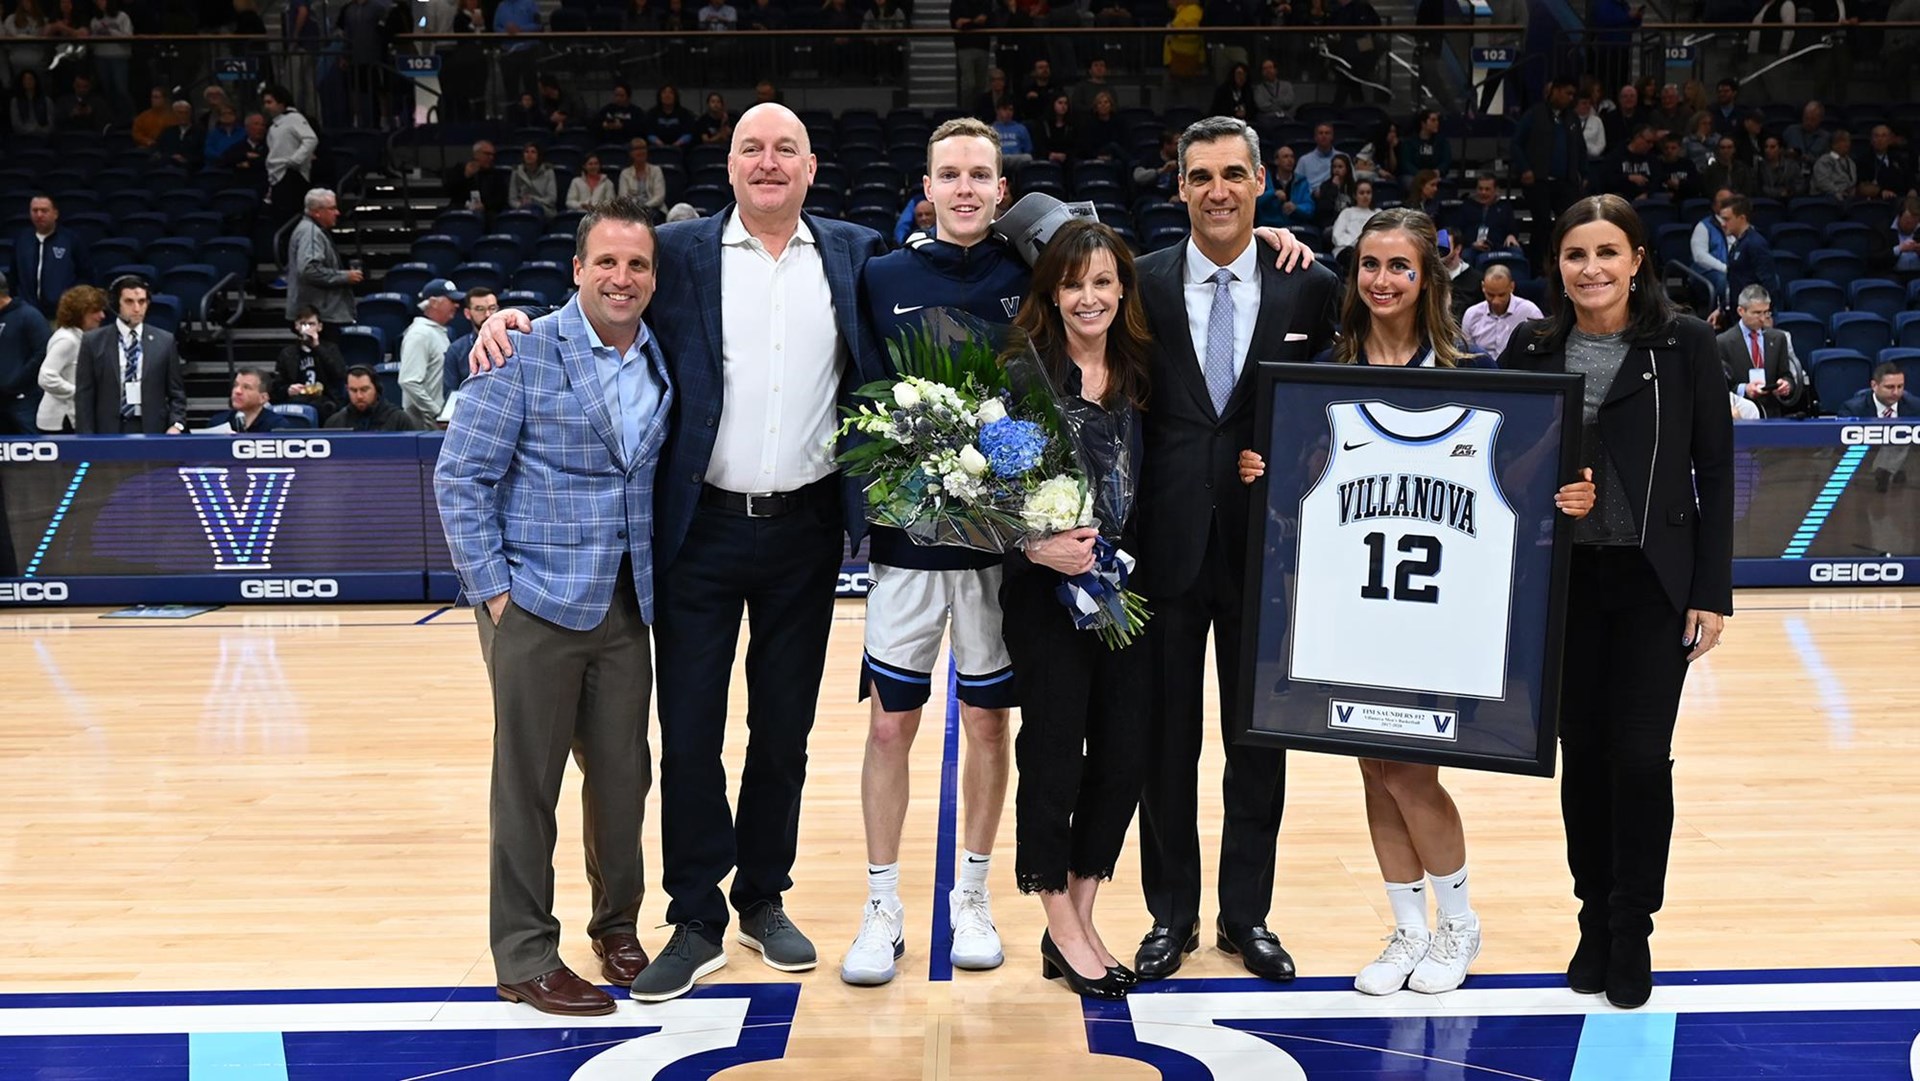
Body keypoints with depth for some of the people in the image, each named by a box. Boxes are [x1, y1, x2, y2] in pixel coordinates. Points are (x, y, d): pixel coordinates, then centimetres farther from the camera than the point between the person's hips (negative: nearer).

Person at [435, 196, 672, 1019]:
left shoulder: (665, 363, 8)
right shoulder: (524, 354, -8)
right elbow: (459, 477, -8)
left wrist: (664, 581, 4)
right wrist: (493, 589, -11)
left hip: (628, 608, 5)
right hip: (537, 605, -5)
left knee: (623, 777, 11)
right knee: (527, 782, 4)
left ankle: (617, 925, 29)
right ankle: (524, 956, 15)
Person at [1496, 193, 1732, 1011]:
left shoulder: (1684, 344, -3)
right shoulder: (1531, 350, 3)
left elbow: (1714, 469, -2)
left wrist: (1713, 590, -5)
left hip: (1654, 581, -2)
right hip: (1560, 580, 2)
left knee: (1640, 757, -3)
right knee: (1581, 755, 8)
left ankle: (1632, 931, 15)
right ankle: (1594, 919, 24)